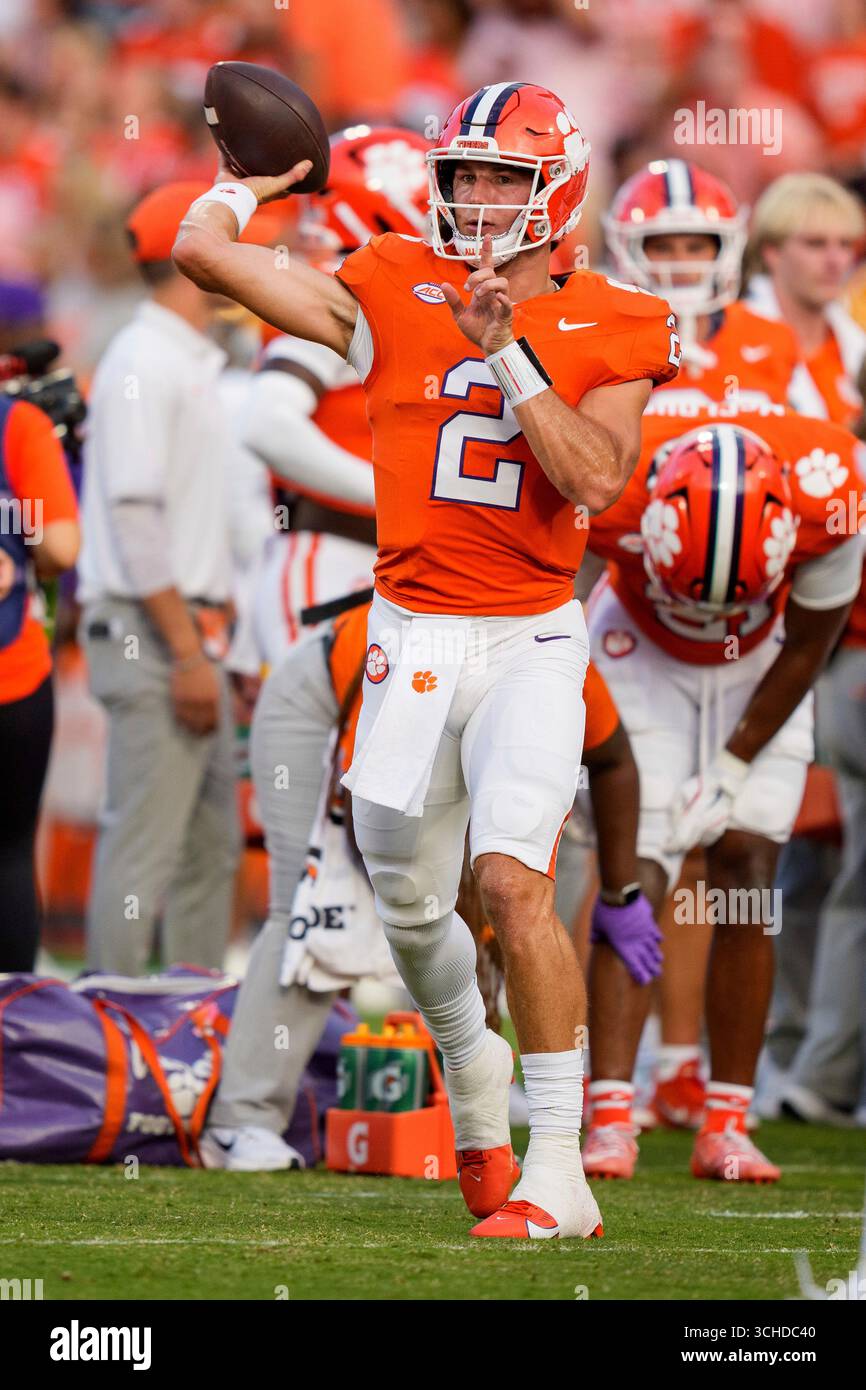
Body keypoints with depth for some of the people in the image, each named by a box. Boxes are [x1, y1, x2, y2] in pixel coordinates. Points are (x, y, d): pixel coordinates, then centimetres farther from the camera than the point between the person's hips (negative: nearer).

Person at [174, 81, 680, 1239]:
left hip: (530, 643, -3)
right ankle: (471, 1065, 42)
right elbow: (201, 251, -2)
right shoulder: (395, 294, 3)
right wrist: (256, 181, 14)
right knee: (410, 908, 9)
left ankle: (558, 1176, -14)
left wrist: (508, 355, -16)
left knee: (513, 880, -19)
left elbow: (597, 479, -15)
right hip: (412, 639, 3)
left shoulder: (608, 330, 1)